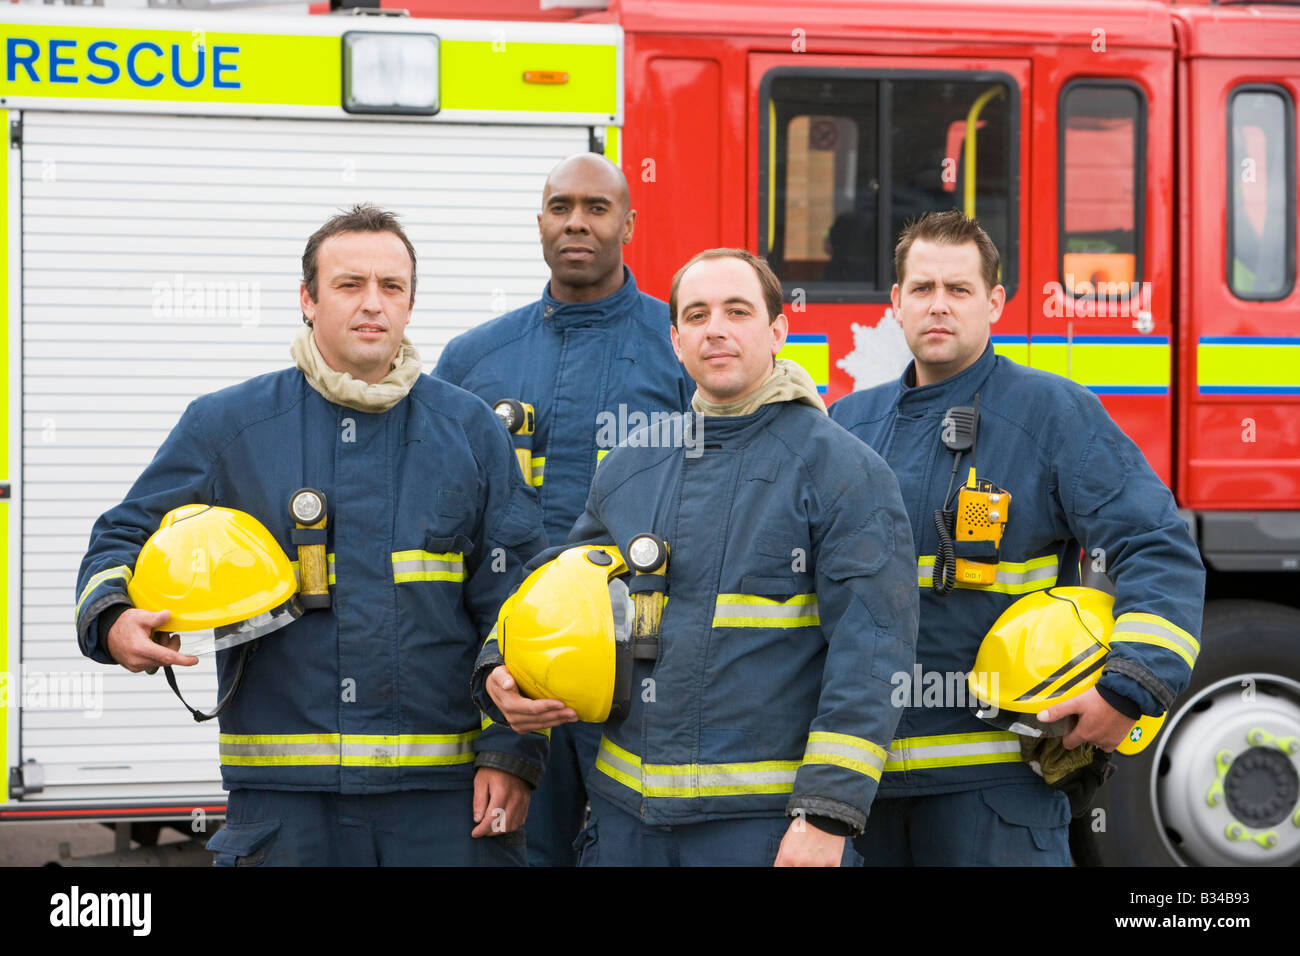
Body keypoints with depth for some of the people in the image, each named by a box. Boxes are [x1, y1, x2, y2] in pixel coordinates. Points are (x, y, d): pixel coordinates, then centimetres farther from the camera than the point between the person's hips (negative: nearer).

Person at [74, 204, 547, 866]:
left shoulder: (469, 430, 8)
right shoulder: (226, 426, 7)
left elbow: (513, 605, 6)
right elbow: (125, 538, 13)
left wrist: (511, 753, -2)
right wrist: (113, 619, -10)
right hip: (283, 793, 0)